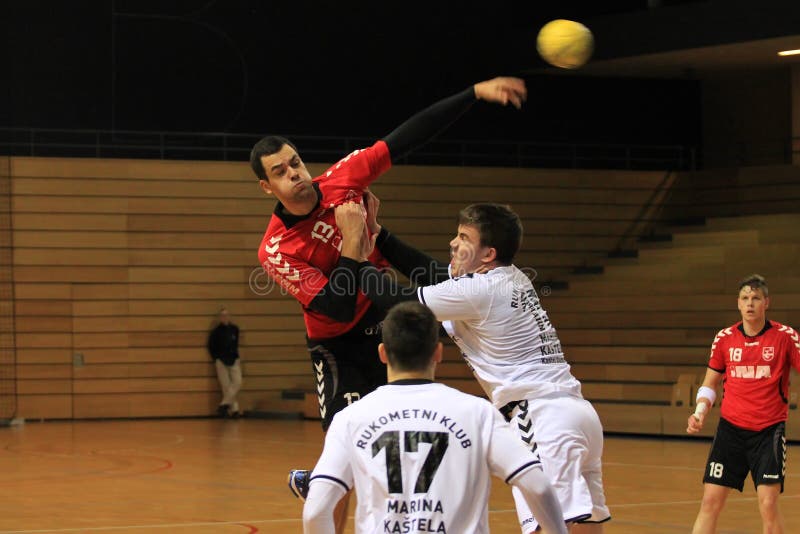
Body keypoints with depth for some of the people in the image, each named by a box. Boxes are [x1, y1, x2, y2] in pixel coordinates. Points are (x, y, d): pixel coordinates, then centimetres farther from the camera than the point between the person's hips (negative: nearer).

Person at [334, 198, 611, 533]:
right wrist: (376, 232, 23)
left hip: (545, 418, -10)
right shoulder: (510, 278, 16)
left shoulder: (477, 291, -11)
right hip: (578, 411, 10)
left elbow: (397, 301, -5)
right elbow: (429, 272, 23)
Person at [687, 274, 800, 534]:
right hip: (731, 427, 3)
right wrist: (699, 412, -3)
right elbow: (710, 384, 14)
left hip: (769, 430, -3)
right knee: (710, 502, -1)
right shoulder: (724, 338, 4)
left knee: (768, 504, -10)